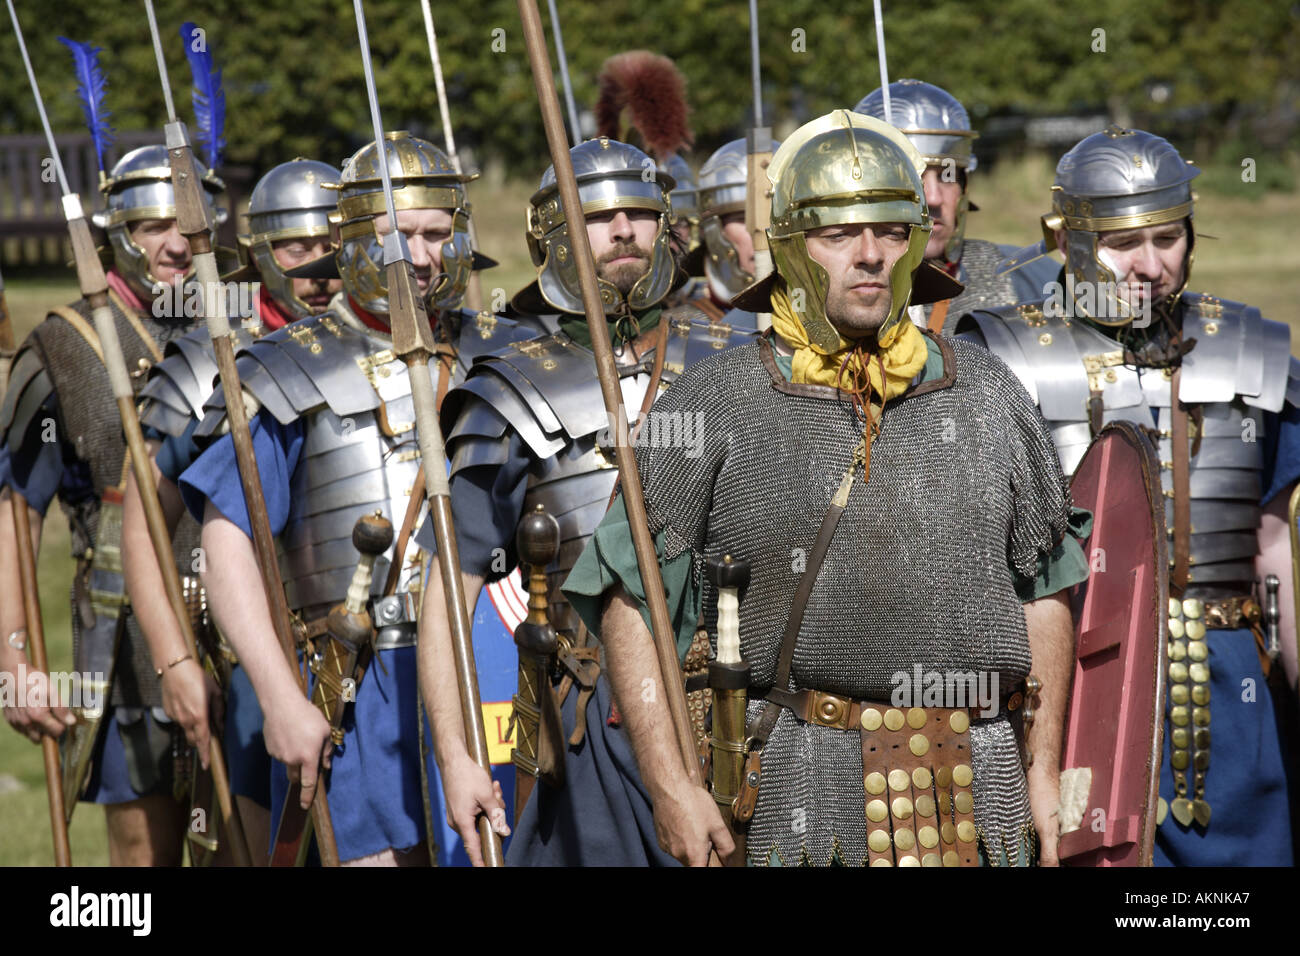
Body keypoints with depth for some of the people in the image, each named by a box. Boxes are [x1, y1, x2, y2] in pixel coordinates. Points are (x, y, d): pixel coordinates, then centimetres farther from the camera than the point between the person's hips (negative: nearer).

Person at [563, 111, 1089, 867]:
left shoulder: (987, 394, 10)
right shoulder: (717, 407, 0)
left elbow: (1043, 588, 16)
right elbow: (630, 600, -1)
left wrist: (1043, 771, 12)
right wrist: (670, 784, -8)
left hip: (979, 801, 3)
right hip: (802, 796, -3)